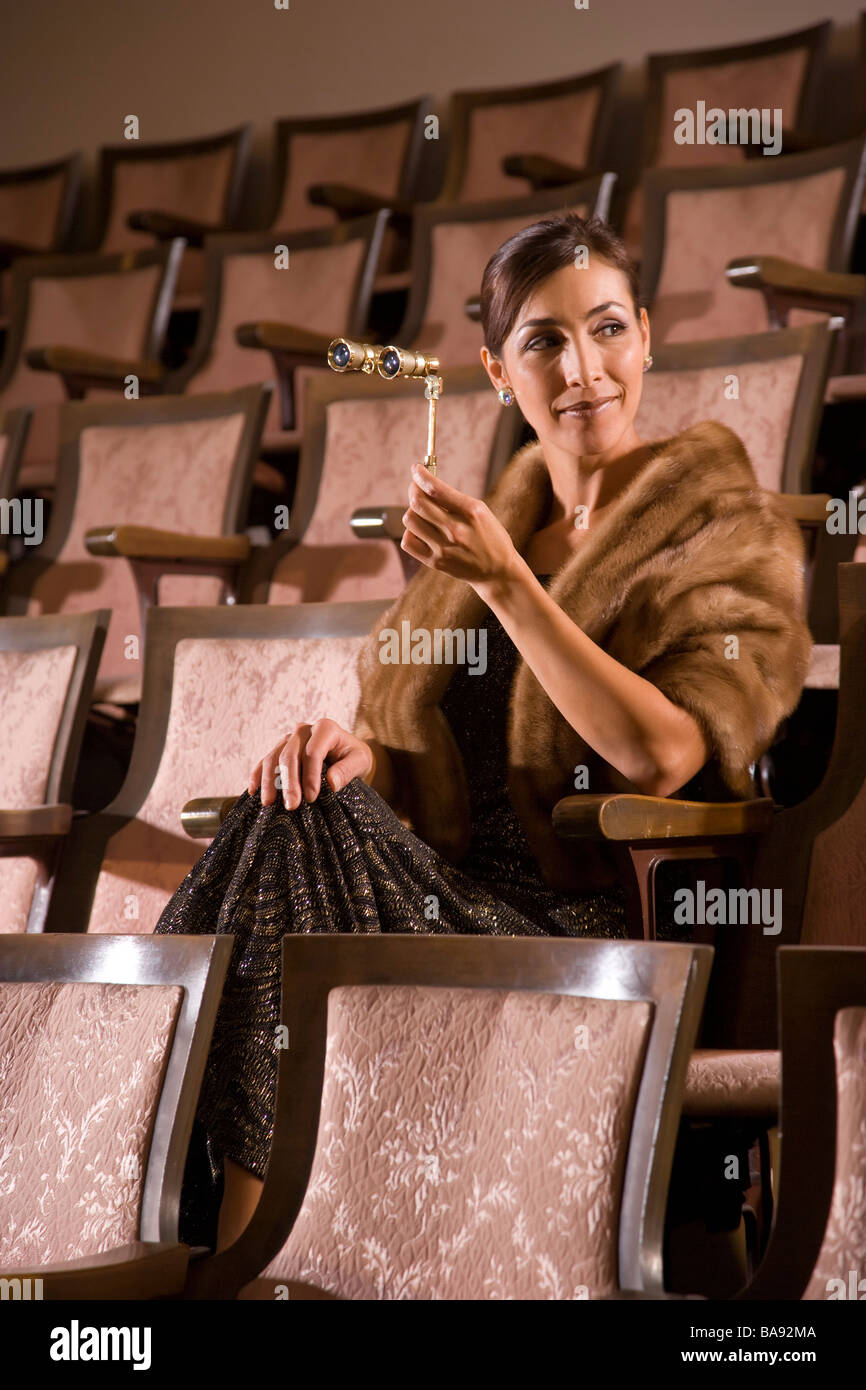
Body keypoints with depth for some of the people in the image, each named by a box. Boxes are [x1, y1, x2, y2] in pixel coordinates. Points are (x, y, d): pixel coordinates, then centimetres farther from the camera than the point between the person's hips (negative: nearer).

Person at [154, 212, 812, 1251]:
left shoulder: (729, 532, -1)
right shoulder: (494, 526, 18)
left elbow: (662, 755, -16)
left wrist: (506, 584, -17)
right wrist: (366, 753, -5)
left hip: (610, 925, -5)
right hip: (470, 893, 6)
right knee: (298, 817, -25)